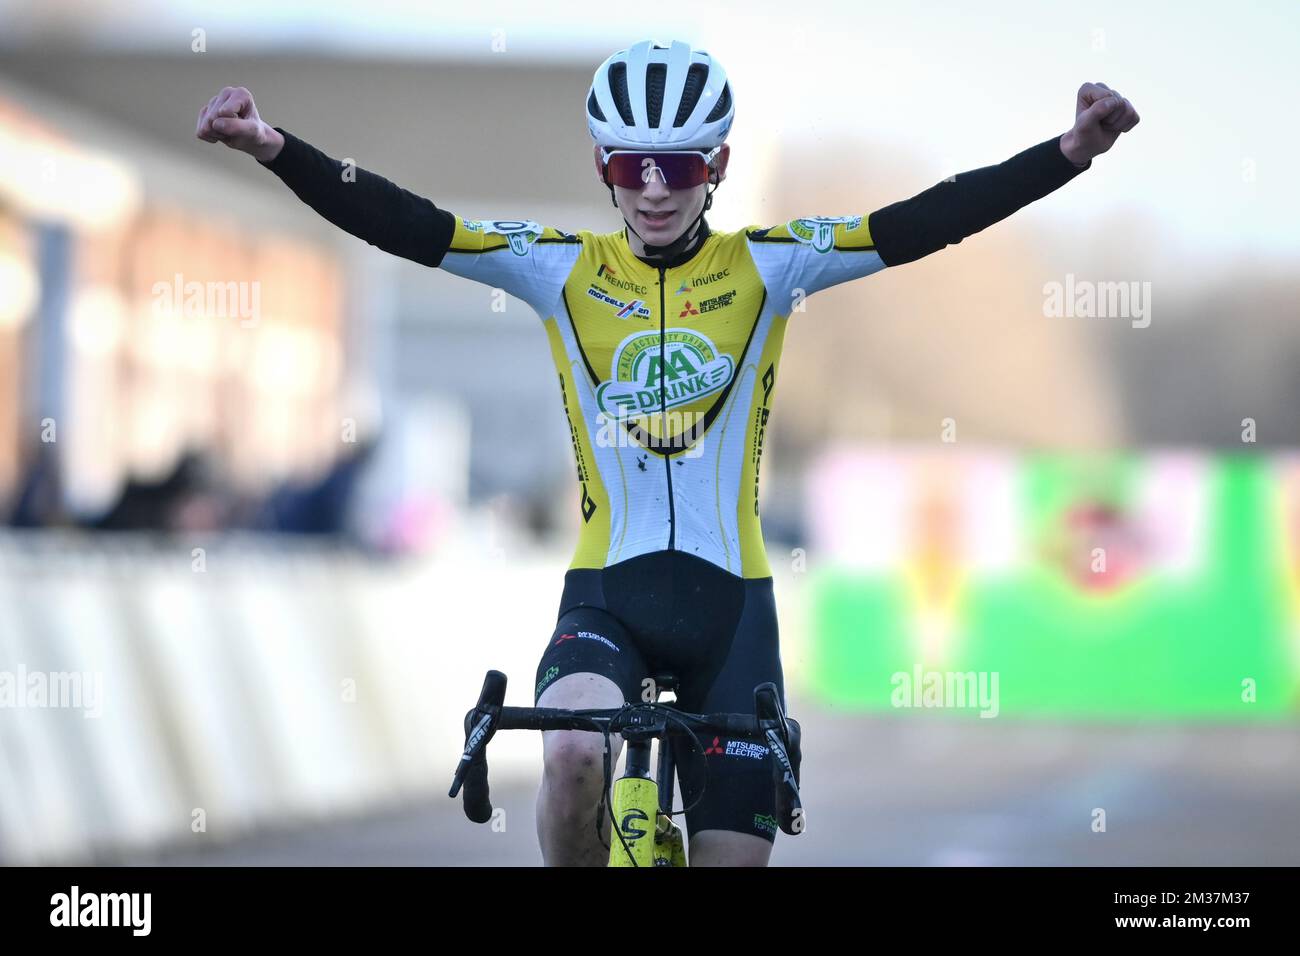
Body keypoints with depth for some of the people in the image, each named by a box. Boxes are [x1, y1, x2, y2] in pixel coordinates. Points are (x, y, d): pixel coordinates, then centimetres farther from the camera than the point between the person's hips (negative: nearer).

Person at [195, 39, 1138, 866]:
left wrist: (1073, 150, -22)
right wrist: (273, 146, -24)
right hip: (607, 595, -1)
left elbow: (929, 221, -8)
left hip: (729, 598, 1)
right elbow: (406, 225, -9)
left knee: (733, 855, -1)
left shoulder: (764, 268, 1)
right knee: (572, 749, -32)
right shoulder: (562, 270, 1)